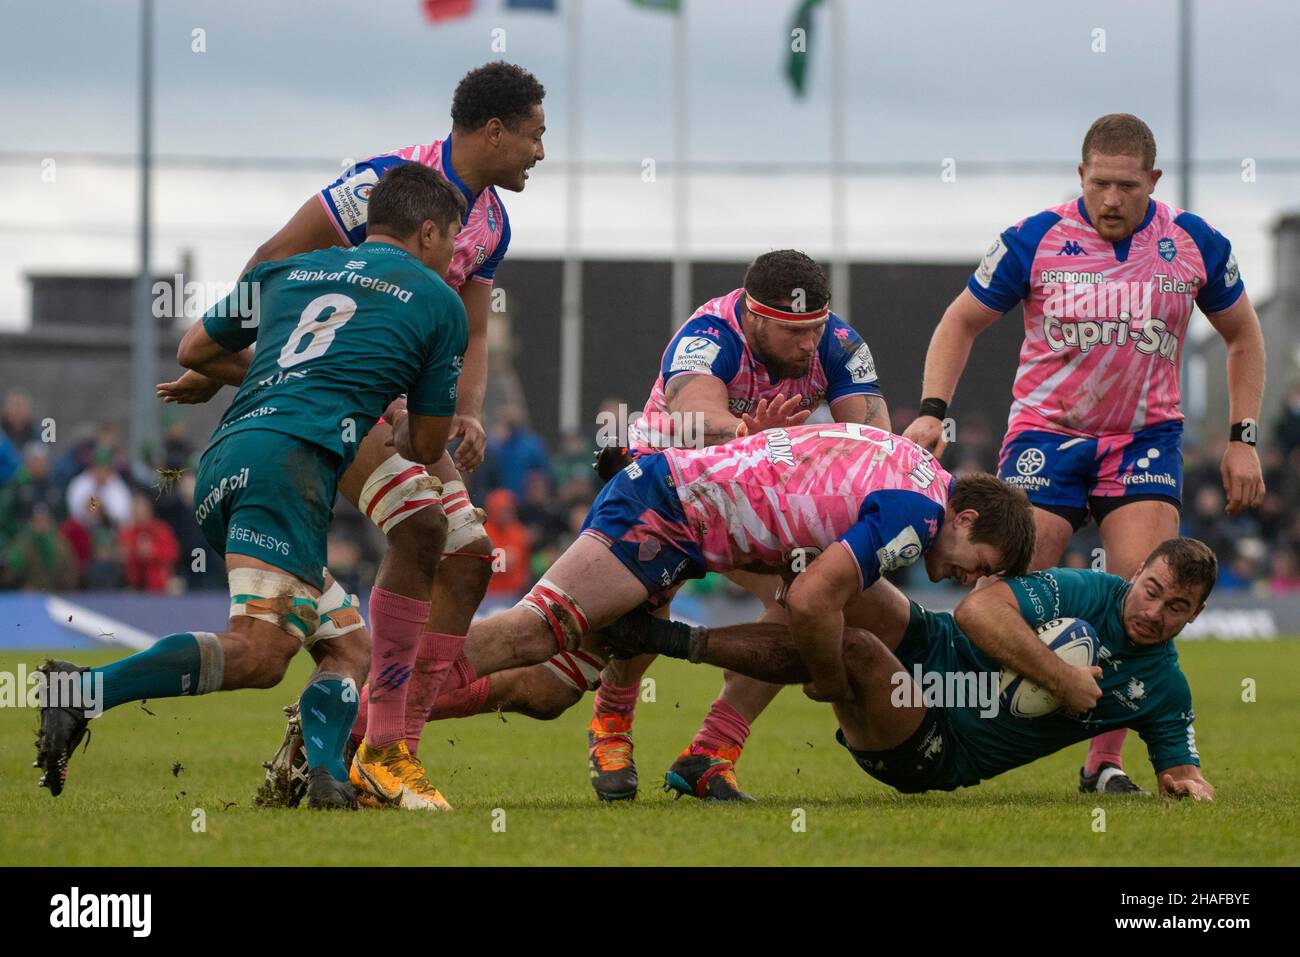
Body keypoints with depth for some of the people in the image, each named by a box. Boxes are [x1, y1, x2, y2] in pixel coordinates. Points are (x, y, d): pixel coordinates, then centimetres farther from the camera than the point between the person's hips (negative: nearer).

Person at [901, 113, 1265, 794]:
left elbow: (1242, 335, 13)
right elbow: (962, 322, 4)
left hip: (1145, 439, 1)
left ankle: (1106, 760, -6)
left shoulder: (1195, 244, -2)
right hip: (1047, 434, -1)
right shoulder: (1034, 241, -7)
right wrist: (932, 411, -9)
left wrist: (1242, 438, 6)